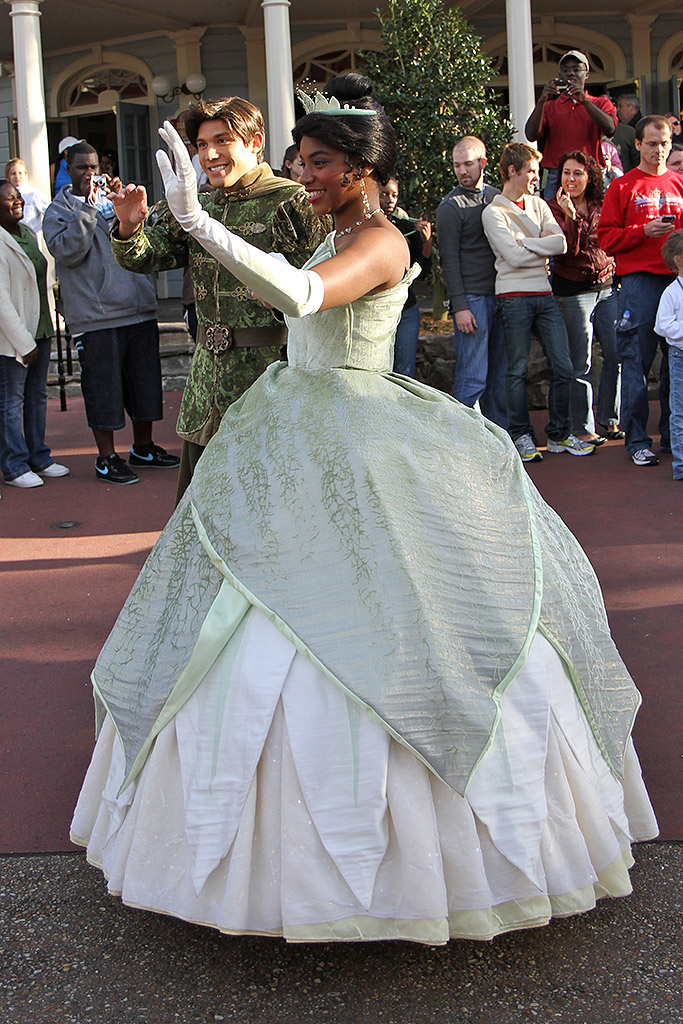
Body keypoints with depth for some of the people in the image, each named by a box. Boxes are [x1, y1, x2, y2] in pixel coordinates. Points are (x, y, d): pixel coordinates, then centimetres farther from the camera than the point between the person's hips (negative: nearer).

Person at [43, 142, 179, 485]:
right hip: (96, 316, -5)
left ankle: (143, 447, 26)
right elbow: (68, 252, -14)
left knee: (145, 379, 11)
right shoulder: (58, 211, 4)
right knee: (103, 386, -1)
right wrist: (88, 207, -16)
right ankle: (107, 457, 10)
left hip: (139, 307, 5)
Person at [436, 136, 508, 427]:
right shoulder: (451, 206, -3)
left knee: (500, 373, 7)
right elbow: (449, 261, -7)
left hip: (500, 294, 6)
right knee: (473, 377, -7)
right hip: (472, 298, -6)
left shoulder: (497, 197, 15)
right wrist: (460, 306, -13)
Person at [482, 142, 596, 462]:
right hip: (514, 296, -5)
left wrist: (526, 242, -7)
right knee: (518, 370, -1)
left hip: (544, 294, 5)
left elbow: (561, 243, 3)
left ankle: (559, 435, 13)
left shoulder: (538, 204, 16)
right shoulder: (493, 212, -2)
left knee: (563, 367, 2)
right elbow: (515, 256, -13)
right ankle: (522, 436, 9)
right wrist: (544, 246, 0)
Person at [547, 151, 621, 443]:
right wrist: (570, 216, -26)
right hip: (572, 290, -5)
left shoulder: (601, 206, 10)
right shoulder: (554, 208, -5)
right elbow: (565, 250, -16)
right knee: (580, 363, -2)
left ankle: (609, 417, 18)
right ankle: (582, 427, 8)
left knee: (616, 353, 3)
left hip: (607, 287, 5)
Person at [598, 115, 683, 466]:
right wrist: (644, 231, -13)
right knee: (636, 361, -4)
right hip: (639, 280, -3)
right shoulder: (622, 187, 5)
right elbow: (606, 237, -1)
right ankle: (637, 441, 3)